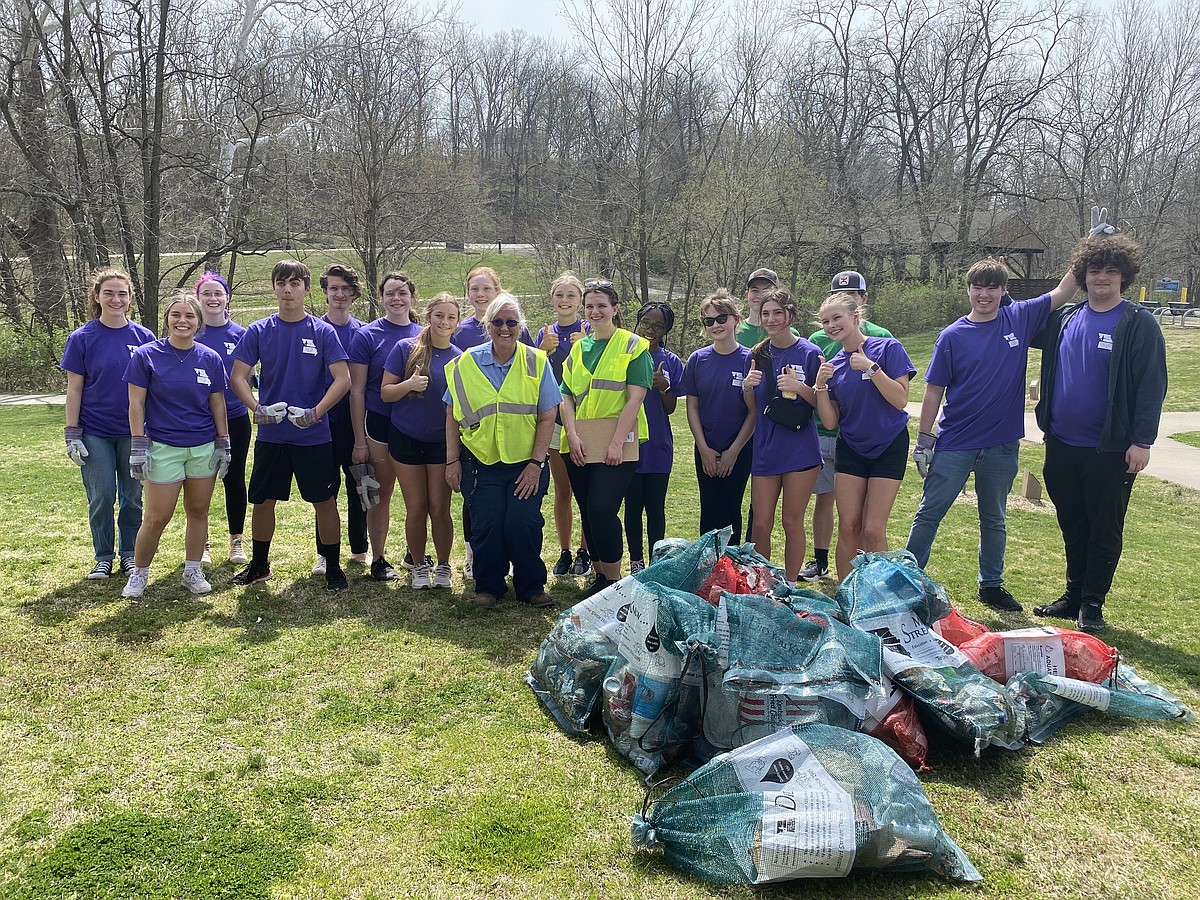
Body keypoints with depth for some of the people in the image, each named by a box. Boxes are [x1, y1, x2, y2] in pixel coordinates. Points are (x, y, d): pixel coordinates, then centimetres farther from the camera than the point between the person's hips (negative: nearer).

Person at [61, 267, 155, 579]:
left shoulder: (144, 337, 1)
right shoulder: (82, 338, -3)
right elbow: (74, 389, -2)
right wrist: (72, 434, -6)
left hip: (133, 431, 1)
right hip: (95, 432, -1)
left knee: (133, 496, 8)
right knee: (102, 496, 3)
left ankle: (129, 554, 22)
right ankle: (104, 557, 18)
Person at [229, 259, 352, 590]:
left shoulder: (323, 332, -2)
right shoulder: (258, 331, 2)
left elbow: (343, 379, -8)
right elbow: (238, 376, 0)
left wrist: (316, 412, -21)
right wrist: (257, 408, -18)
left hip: (314, 435, -2)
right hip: (270, 435, 2)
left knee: (325, 501, 3)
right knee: (263, 501, 11)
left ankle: (333, 568, 17)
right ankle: (259, 565, 30)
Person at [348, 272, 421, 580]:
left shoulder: (423, 335, 6)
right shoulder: (367, 335, -5)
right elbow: (356, 391, -5)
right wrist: (359, 441, -8)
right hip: (381, 425, -3)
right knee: (382, 493, 5)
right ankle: (378, 559, 18)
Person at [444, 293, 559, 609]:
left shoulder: (537, 362, 0)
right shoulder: (466, 363, 3)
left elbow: (547, 417, -1)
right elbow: (452, 415, 8)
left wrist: (536, 463, -7)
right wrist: (452, 460, 4)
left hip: (526, 463, -1)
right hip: (480, 461, 1)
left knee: (522, 522, -13)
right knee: (487, 524, -9)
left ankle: (531, 587, 9)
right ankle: (488, 586, 15)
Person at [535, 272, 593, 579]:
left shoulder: (589, 331, -1)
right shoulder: (545, 334, 9)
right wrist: (545, 349, -11)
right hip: (555, 418, 3)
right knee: (562, 490, 9)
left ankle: (585, 552, 11)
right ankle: (564, 552, 18)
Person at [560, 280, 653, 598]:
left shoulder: (634, 346, -1)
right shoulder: (579, 348, 14)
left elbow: (635, 398, -9)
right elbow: (566, 395, 10)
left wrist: (616, 443, -16)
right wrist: (572, 435, -5)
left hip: (615, 444, -5)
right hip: (579, 445, 5)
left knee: (602, 509, -13)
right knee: (588, 512, 8)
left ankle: (614, 579, 3)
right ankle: (599, 575, 22)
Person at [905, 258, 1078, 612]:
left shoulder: (1020, 319, 2)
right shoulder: (952, 336, -5)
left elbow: (1062, 292, 8)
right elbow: (934, 390, -2)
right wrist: (924, 440, -3)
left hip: (1002, 444, 3)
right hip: (954, 443, -2)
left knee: (994, 518, 15)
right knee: (929, 513, 1)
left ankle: (991, 585, 29)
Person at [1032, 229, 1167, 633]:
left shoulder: (1139, 324, -7)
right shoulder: (1064, 319, 7)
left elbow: (1152, 385, -11)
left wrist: (1142, 441, -16)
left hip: (1110, 450, -5)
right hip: (1061, 444, 5)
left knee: (1105, 529, 6)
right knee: (1072, 525, 15)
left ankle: (1092, 603, 18)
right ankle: (1073, 595, 27)